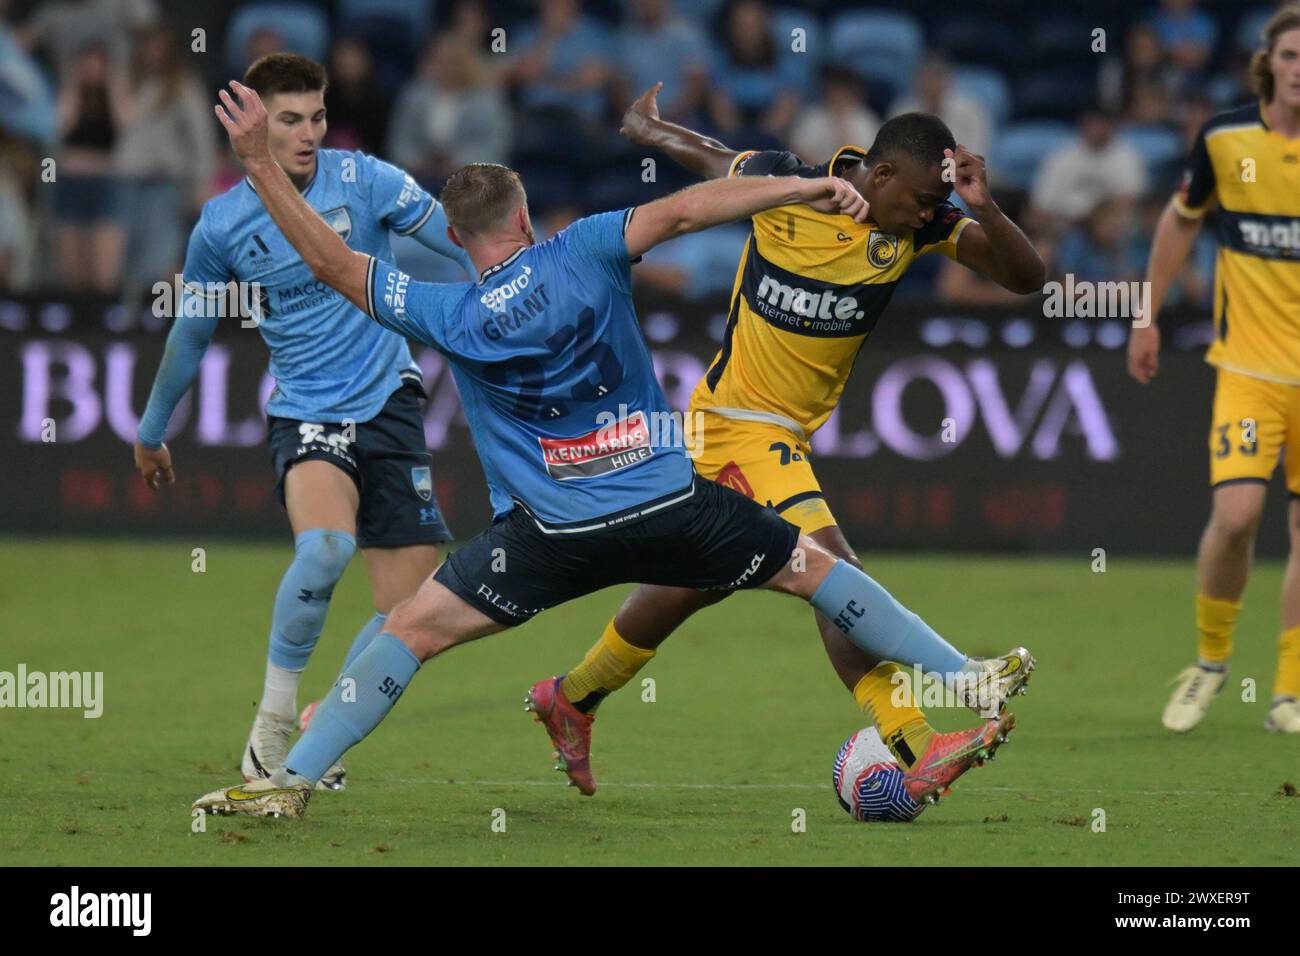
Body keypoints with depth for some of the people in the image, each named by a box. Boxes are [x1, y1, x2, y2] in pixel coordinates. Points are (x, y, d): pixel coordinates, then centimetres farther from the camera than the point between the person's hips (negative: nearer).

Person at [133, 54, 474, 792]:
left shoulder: (361, 179, -4)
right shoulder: (223, 225, -1)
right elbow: (191, 334, 15)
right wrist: (152, 431, 25)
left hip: (386, 403, 2)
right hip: (305, 418, -1)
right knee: (326, 545, -33)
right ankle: (274, 718, -16)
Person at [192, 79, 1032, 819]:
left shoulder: (450, 318, -3)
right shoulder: (580, 257, -3)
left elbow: (334, 264, -1)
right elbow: (678, 212, -12)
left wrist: (261, 163, 1)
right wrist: (803, 188, -13)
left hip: (554, 537, -1)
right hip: (671, 507, 1)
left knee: (412, 630, 5)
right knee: (812, 567, 16)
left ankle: (295, 779, -3)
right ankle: (968, 680, 17)